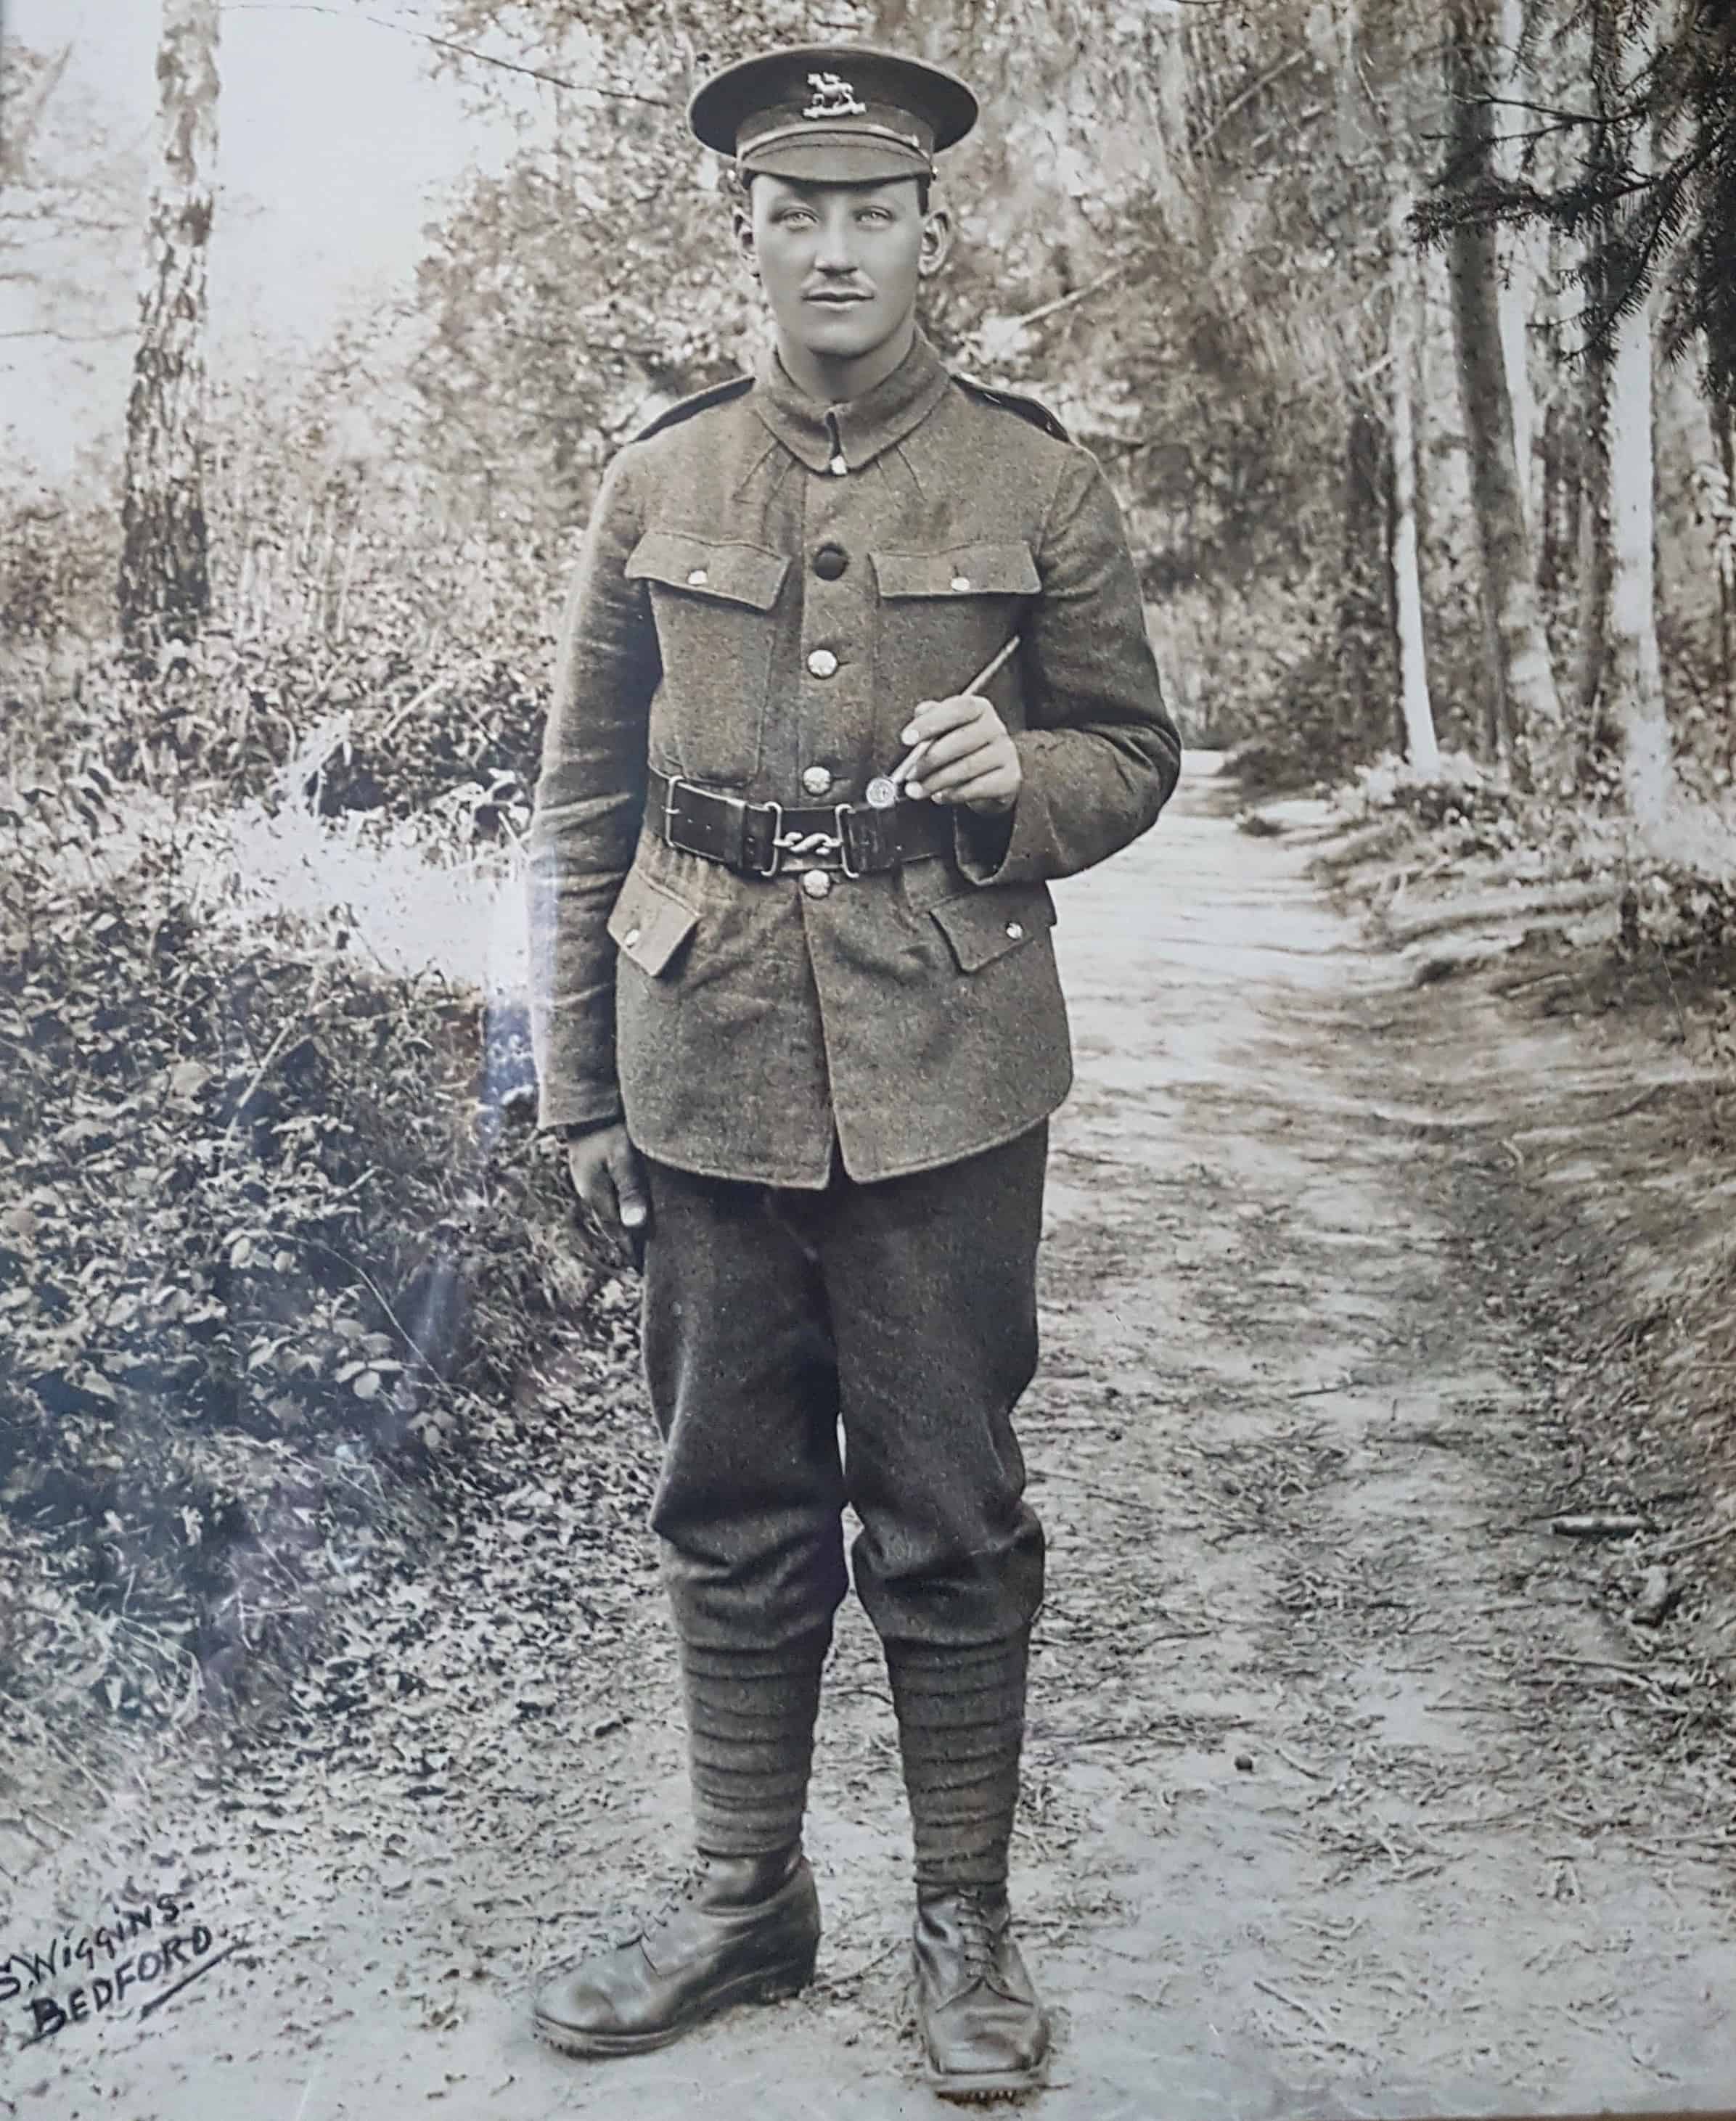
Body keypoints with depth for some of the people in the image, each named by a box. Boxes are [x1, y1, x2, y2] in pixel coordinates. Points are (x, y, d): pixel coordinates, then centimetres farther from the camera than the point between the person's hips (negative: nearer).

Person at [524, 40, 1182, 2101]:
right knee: (732, 1510, 12)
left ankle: (964, 1922, 23)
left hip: (944, 1074, -2)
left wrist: (1020, 777, -14)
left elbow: (1135, 752, 10)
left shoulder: (1038, 482, 2)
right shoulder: (656, 482, 6)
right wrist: (575, 1087, 5)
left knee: (947, 1514, 6)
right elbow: (582, 804, 8)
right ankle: (744, 1895, 29)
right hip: (708, 1063, 2)